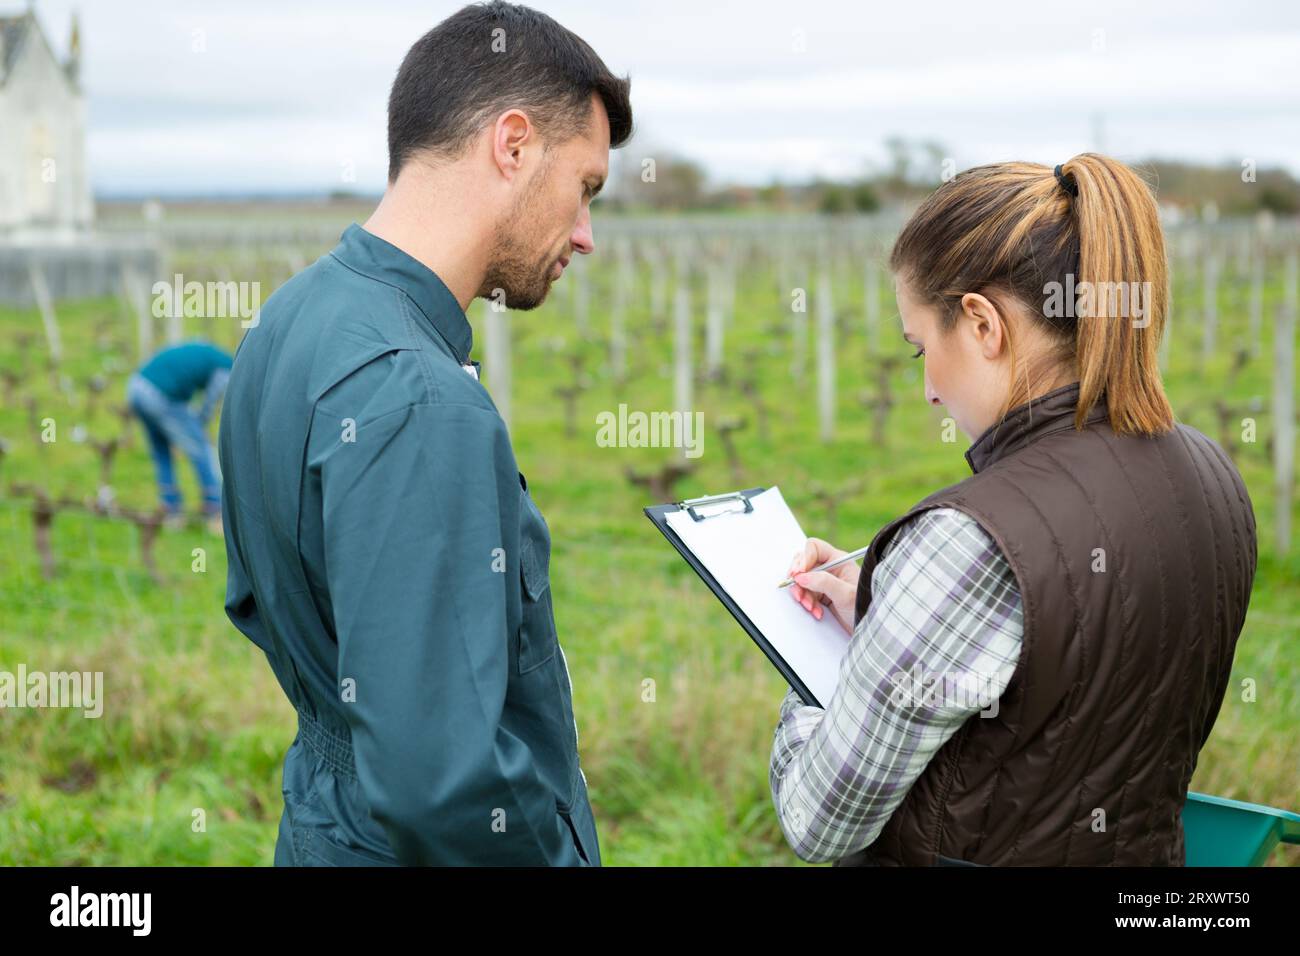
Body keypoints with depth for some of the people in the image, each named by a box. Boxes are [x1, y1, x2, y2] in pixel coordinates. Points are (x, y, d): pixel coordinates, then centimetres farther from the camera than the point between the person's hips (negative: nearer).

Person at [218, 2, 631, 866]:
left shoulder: (291, 320, 2)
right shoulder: (420, 405, -29)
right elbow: (437, 780, -32)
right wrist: (563, 856, -16)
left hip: (326, 818, 9)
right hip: (410, 844, -9)